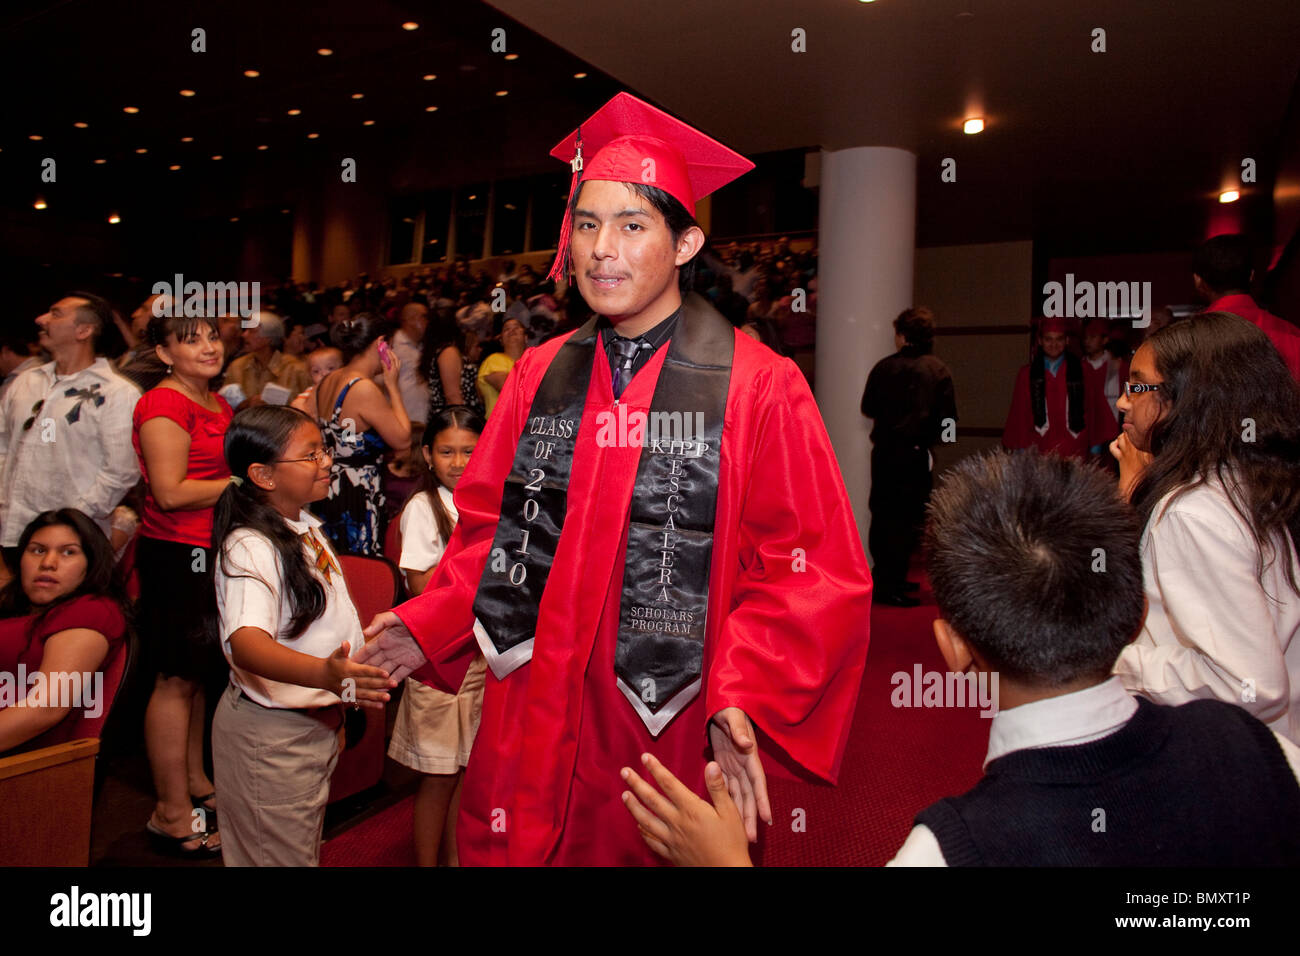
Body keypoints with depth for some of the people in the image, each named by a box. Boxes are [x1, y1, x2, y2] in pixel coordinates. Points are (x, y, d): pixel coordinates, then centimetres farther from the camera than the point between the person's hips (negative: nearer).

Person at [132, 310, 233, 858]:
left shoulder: (217, 402, 15)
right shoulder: (165, 403, -13)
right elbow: (171, 492, -20)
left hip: (212, 550, 9)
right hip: (176, 552, -9)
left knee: (198, 674, 17)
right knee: (176, 679, -1)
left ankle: (195, 783, 31)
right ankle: (171, 813, 11)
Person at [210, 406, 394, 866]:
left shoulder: (304, 526, 4)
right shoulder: (249, 547, -24)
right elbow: (245, 641, -41)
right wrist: (323, 673, -58)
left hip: (317, 721, 9)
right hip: (271, 731, -9)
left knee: (307, 846, 24)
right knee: (280, 855, 7)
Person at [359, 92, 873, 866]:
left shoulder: (759, 388, -12)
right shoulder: (541, 374, 2)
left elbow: (810, 571, -13)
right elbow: (494, 525, 9)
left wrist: (741, 699, -24)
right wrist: (429, 626, -3)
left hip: (667, 731, -3)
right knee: (509, 846, 17)